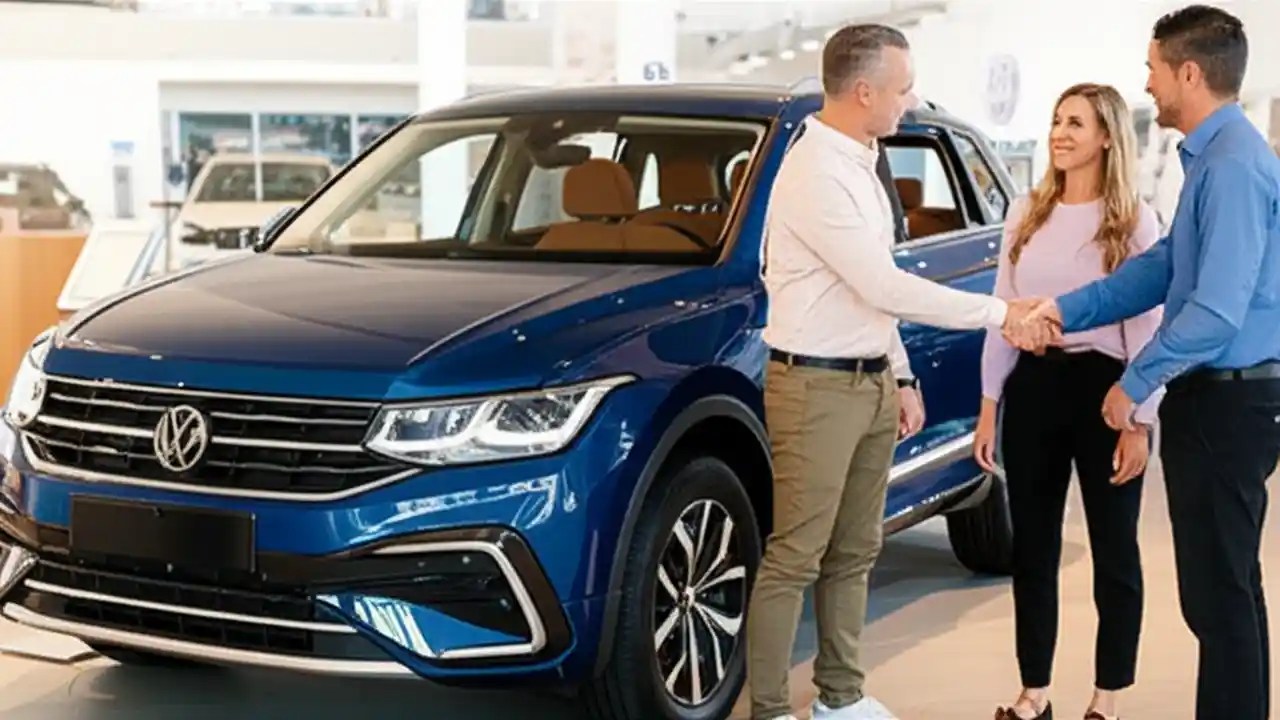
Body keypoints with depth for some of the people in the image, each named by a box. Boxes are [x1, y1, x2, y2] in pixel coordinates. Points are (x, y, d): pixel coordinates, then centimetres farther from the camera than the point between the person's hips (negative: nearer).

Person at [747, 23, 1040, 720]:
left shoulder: (860, 165, 13)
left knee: (853, 554, 13)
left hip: (871, 383, 9)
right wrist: (1000, 312, -15)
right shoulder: (815, 174, -17)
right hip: (816, 387, -9)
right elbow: (884, 288, -21)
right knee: (793, 560, -5)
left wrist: (900, 378, 17)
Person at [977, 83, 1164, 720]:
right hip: (1032, 387, 4)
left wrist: (1140, 422, -12)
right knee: (1032, 547, 10)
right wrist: (989, 406, 7)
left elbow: (1148, 327, -7)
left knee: (1113, 551, 6)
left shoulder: (1135, 221, -4)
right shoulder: (1026, 213, 8)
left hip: (1103, 388, -4)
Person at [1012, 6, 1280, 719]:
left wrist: (1135, 384, -13)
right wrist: (1065, 311, 5)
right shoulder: (1213, 156, 12)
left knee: (1220, 587, -1)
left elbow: (1217, 312, -25)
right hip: (1217, 397, 10)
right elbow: (1162, 267, 14)